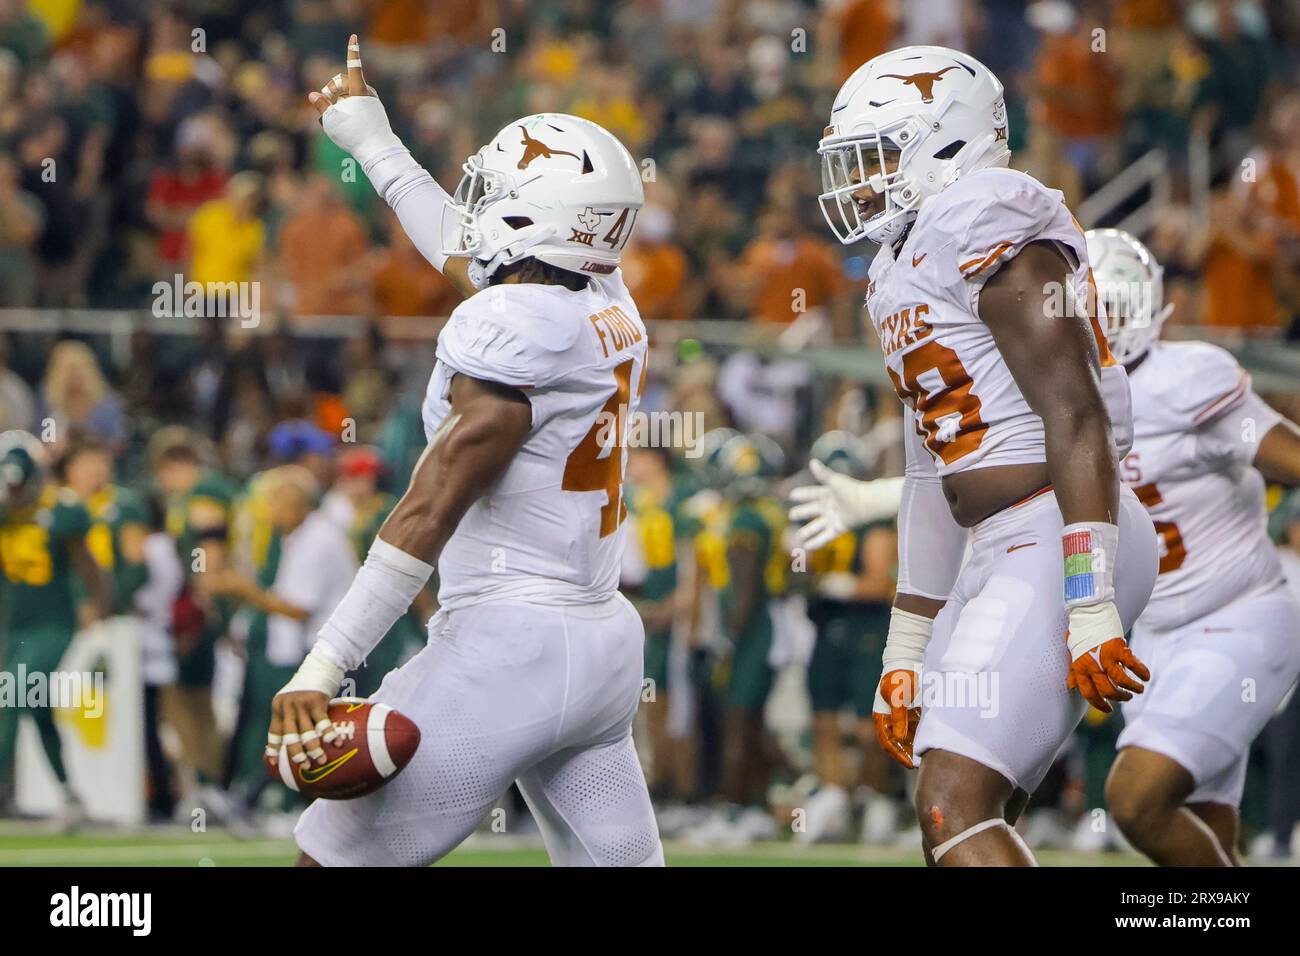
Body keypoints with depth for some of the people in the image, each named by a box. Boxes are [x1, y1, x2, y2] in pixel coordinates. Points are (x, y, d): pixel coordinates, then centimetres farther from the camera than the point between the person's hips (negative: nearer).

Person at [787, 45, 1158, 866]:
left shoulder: (993, 231, -11)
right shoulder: (904, 273, 20)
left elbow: (1077, 419, -18)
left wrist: (1091, 605, -24)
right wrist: (907, 648, 22)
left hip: (1055, 543, -10)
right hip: (998, 552, 10)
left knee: (956, 807, -19)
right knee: (962, 824, 8)